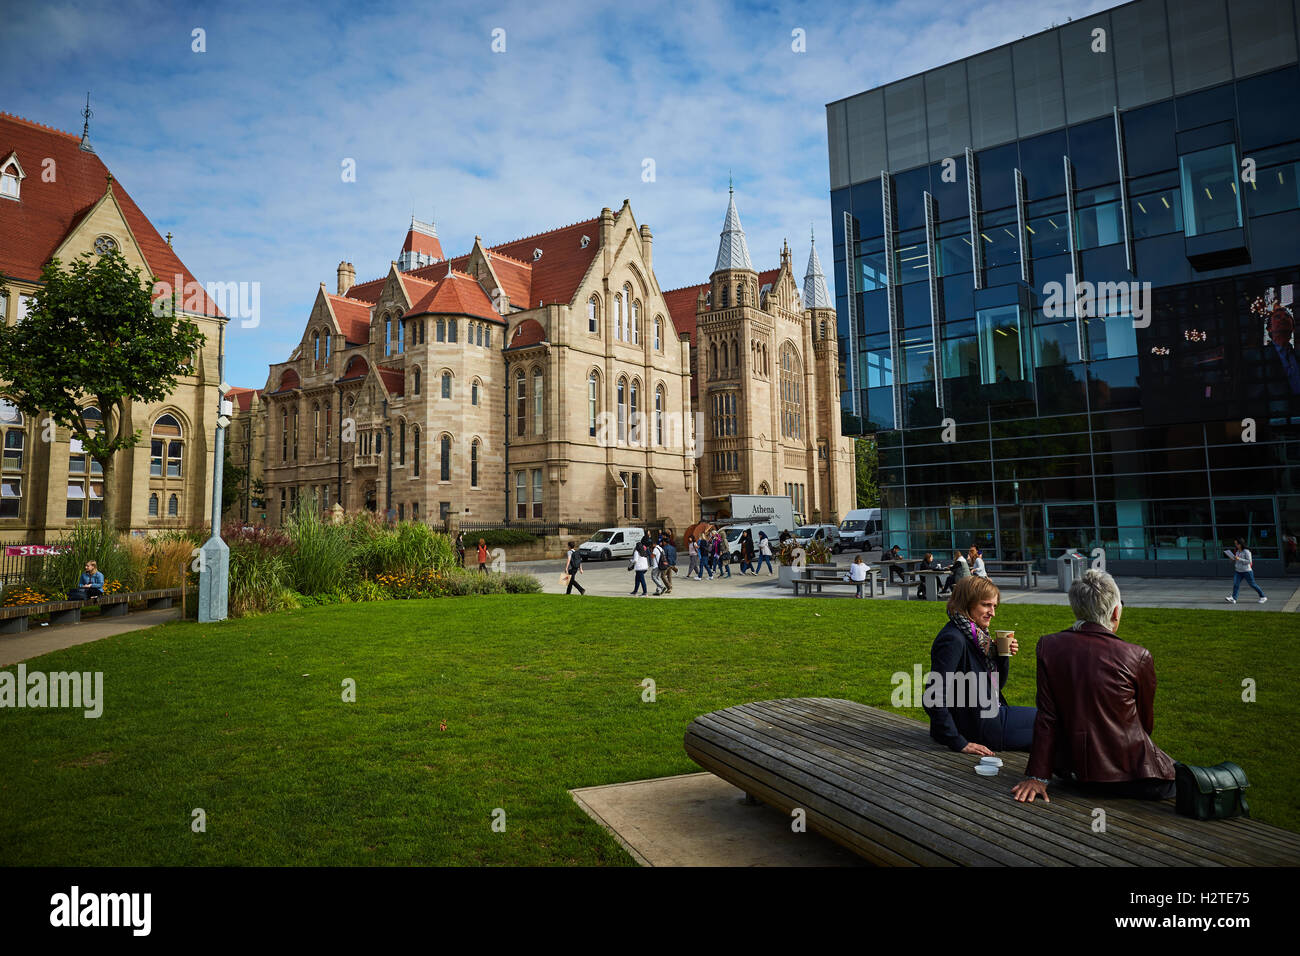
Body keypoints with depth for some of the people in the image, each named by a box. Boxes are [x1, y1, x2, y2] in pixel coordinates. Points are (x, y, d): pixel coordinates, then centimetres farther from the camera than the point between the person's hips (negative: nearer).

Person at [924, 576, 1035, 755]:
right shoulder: (953, 639, -22)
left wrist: (1004, 656, 0)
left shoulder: (978, 634, 7)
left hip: (990, 714, 9)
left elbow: (996, 685, 17)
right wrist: (959, 743, -22)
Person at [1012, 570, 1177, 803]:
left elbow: (1046, 717, -3)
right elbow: (1146, 721, 5)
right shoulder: (1138, 657, -12)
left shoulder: (1049, 646, -5)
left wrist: (1037, 775, 1)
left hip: (1071, 768, 5)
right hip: (1126, 772, -5)